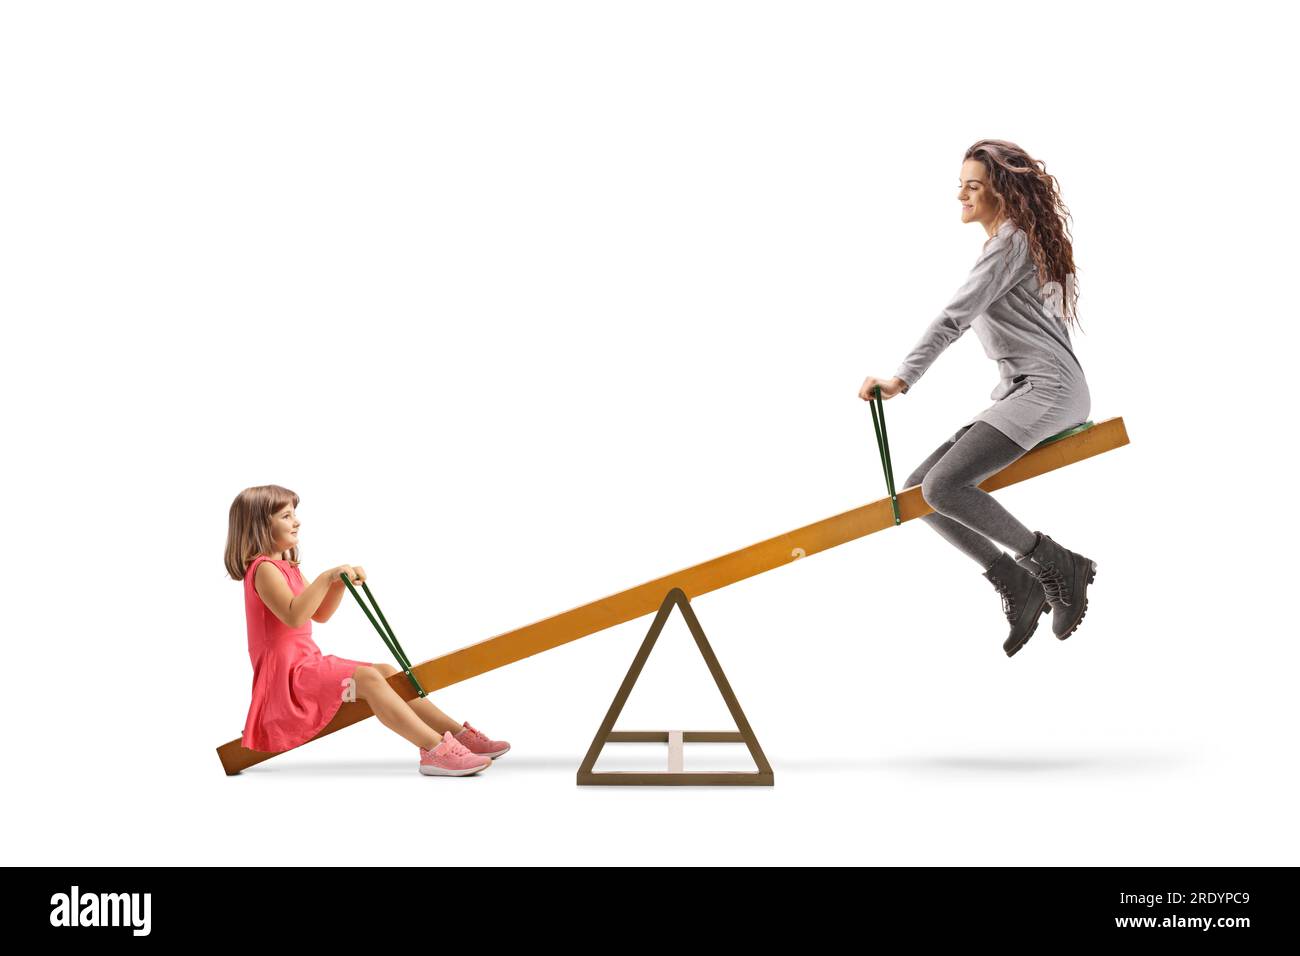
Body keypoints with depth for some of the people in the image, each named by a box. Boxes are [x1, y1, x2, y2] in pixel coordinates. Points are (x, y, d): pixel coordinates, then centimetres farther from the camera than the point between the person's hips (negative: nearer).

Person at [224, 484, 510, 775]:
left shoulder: (286, 568, 21)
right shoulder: (264, 569, -13)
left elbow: (320, 615, 19)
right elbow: (294, 617, -29)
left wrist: (341, 581, 4)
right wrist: (326, 578, -30)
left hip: (307, 663, 11)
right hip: (286, 673, -11)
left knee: (386, 672, 2)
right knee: (368, 679, -27)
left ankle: (459, 733, -6)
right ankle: (435, 750, -39)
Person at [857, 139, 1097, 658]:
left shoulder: (1011, 241, -9)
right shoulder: (1010, 241, 21)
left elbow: (954, 318, -18)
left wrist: (902, 379, -23)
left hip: (1048, 389, -10)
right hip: (1016, 391, 10)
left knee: (943, 487, -27)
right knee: (916, 490, 1)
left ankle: (1056, 565, -14)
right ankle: (1018, 586, 1)